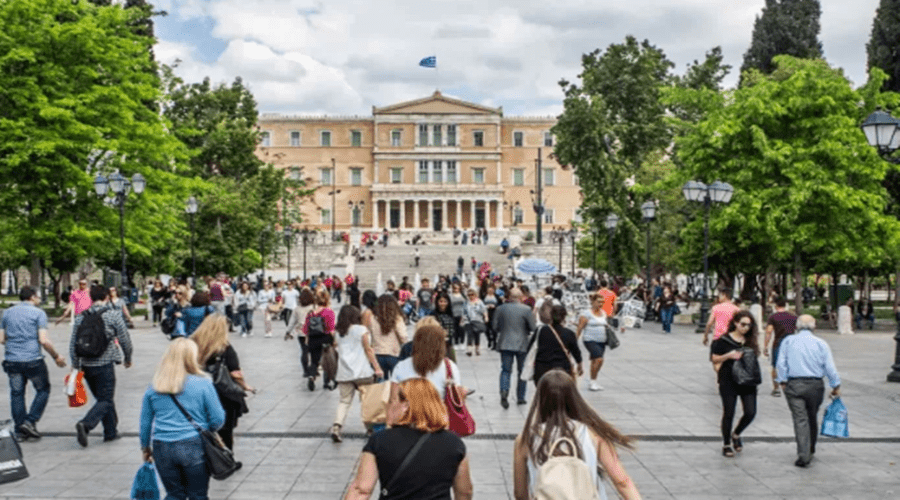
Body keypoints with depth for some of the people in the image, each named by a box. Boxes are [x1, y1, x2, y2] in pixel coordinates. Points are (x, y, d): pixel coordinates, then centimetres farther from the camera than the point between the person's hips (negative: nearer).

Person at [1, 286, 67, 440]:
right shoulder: (38, 313, -5)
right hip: (33, 360, -5)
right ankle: (30, 421, 2)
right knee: (43, 390, 12)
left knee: (17, 394, 11)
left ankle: (20, 431, 13)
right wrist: (56, 357, -2)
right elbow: (44, 341, -13)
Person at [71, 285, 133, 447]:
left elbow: (73, 344, 4)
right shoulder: (113, 315, -5)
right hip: (104, 365, -5)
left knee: (104, 398, 17)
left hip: (86, 365, 5)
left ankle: (111, 432, 21)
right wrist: (128, 358, 14)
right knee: (106, 400, 0)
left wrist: (76, 366, 10)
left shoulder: (81, 317, 5)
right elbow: (125, 339, -2)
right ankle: (85, 424, -22)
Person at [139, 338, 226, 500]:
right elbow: (218, 418, -4)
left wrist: (145, 448, 23)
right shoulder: (203, 384, -7)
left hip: (162, 449, 3)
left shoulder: (153, 388, 3)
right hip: (195, 447, -3)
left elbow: (145, 423, 9)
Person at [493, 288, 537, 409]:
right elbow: (532, 328, -7)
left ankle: (504, 391, -21)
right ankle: (520, 398, 16)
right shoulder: (526, 309, -9)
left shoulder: (501, 309, -2)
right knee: (522, 371, 12)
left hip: (505, 344, 1)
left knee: (505, 370, 4)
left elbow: (495, 327, 1)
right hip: (522, 344, -1)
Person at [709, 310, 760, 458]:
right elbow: (714, 359, -2)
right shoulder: (723, 340, -4)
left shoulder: (751, 341, 8)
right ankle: (726, 444, 17)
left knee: (750, 412, -3)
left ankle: (736, 434, 25)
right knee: (728, 413, 2)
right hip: (729, 381, -4)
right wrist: (729, 355, -17)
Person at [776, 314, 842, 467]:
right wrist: (836, 386, 8)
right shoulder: (821, 344, 3)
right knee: (812, 419, 16)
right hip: (815, 385, 1)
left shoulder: (788, 341, 4)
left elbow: (781, 364, -1)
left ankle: (803, 455, -16)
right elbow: (830, 367, 0)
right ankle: (810, 451, 30)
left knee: (800, 419, -5)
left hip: (794, 385, -1)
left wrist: (783, 382, 5)